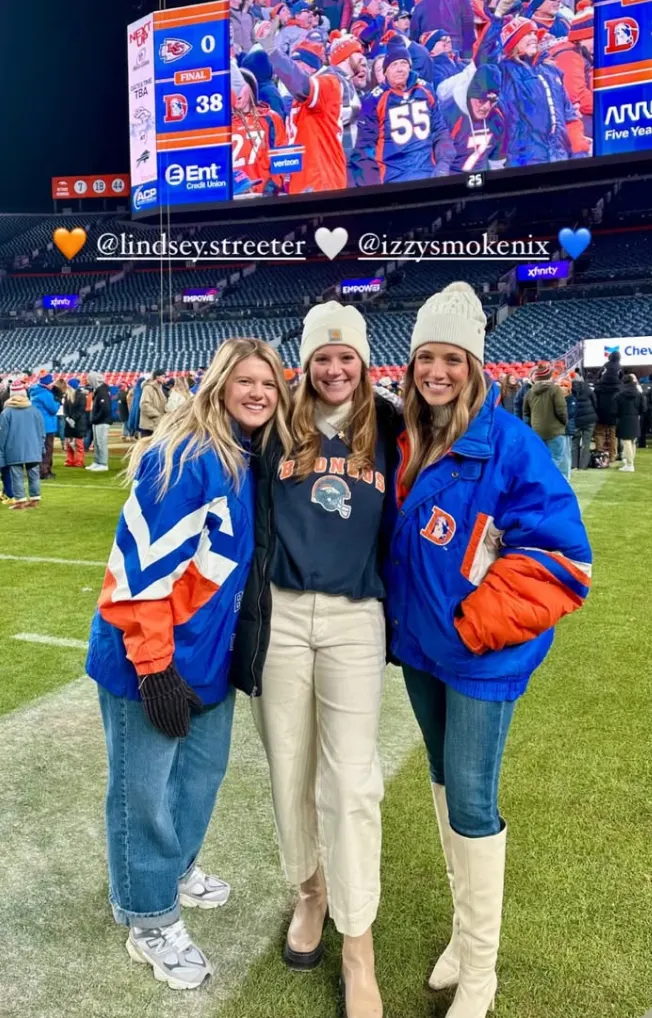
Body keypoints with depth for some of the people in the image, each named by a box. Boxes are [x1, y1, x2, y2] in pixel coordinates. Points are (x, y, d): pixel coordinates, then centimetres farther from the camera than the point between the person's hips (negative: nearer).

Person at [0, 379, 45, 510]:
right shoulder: (35, 410, 2)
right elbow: (42, 432, 6)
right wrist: (40, 448, 15)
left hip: (14, 451, -2)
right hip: (33, 450, 3)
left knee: (17, 476, 3)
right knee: (34, 475, 8)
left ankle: (20, 500, 3)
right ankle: (35, 500, 11)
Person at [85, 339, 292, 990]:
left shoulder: (259, 460, 5)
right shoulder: (184, 457, -21)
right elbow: (142, 561, -24)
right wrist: (154, 664, -23)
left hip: (210, 653, 8)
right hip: (152, 658, -8)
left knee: (204, 769, 22)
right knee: (145, 790, 8)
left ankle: (176, 867, 47)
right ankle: (149, 920, 29)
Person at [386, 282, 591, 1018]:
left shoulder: (508, 443, -17)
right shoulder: (404, 441, 2)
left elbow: (557, 551, -18)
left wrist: (478, 625, -16)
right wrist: (401, 617, 11)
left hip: (481, 650, -6)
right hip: (419, 641, 7)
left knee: (471, 798, 0)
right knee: (444, 781, 17)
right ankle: (464, 931, 38)